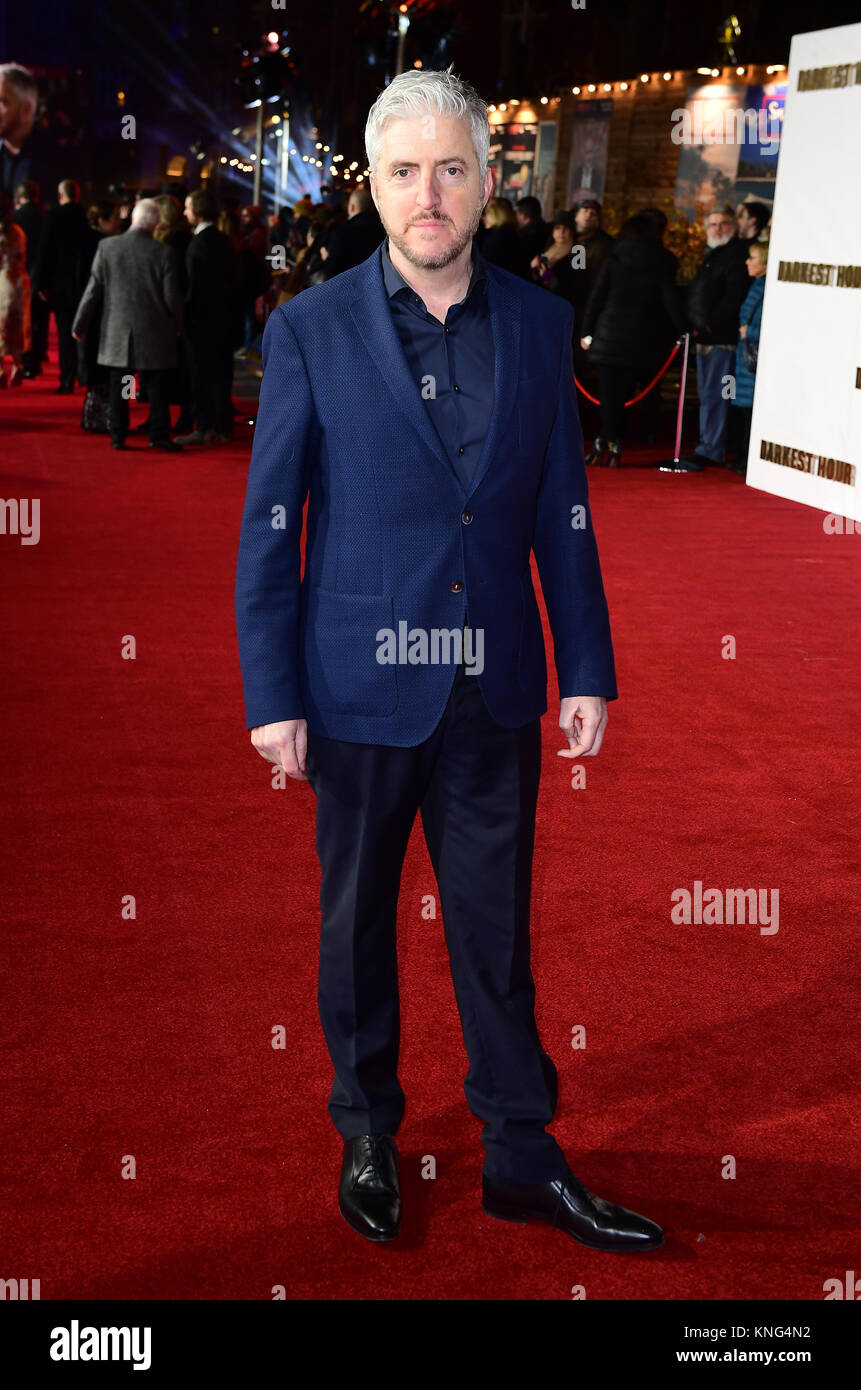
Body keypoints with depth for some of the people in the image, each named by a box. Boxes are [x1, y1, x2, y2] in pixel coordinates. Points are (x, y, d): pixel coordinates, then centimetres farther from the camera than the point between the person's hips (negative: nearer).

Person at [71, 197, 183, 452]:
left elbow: (93, 290, -3)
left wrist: (79, 325, 6)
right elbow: (171, 297, -6)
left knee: (119, 388, 10)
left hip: (117, 332, 1)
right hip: (154, 333, -1)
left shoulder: (107, 246, -6)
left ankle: (118, 436, 11)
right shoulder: (162, 252, -10)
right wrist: (177, 325, 11)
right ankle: (159, 435, 6)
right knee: (156, 388, 7)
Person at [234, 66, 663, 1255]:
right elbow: (268, 526, -5)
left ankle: (522, 1156, 26)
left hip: (496, 694, 2)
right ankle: (367, 1136, 33)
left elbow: (563, 514, 6)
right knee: (358, 922, 14)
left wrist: (587, 668, 3)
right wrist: (272, 696, -8)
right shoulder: (310, 331, -6)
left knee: (497, 928, 11)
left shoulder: (540, 324, 2)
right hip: (359, 689, -1)